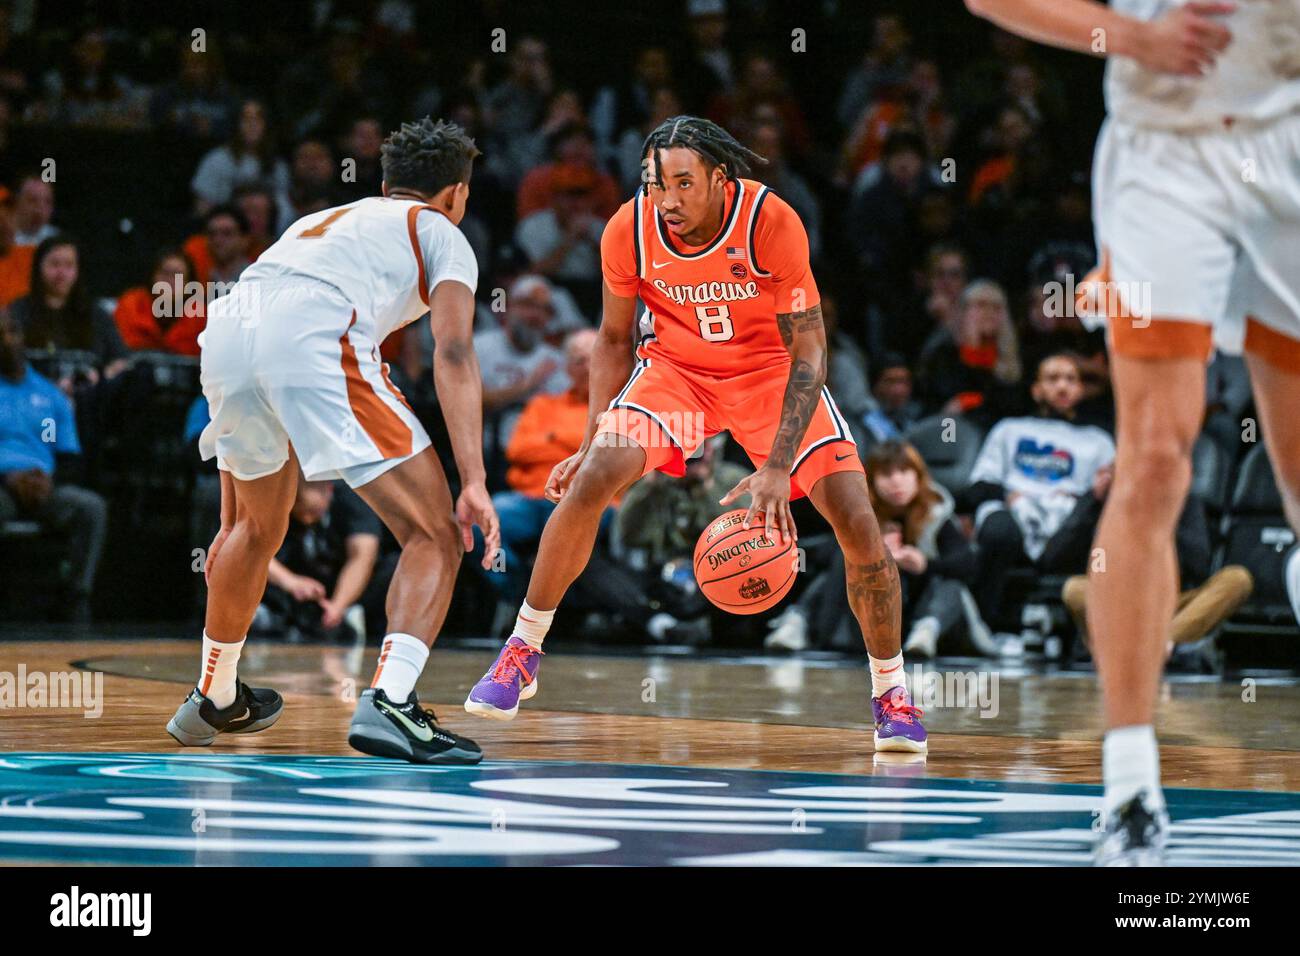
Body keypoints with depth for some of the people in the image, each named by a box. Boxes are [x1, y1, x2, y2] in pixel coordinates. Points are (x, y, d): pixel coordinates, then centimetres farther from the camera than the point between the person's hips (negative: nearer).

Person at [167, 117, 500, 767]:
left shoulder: (322, 220, 40)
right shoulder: (441, 234, 22)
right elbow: (453, 355, 4)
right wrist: (474, 482, -4)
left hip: (225, 330, 6)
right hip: (316, 342, -6)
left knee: (255, 529, 31)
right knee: (435, 537, 2)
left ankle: (214, 700, 45)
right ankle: (389, 704, -17)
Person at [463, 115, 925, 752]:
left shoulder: (772, 223, -29)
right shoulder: (629, 231, -20)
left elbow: (808, 353, -25)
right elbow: (614, 339, -1)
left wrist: (777, 468, -34)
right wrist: (593, 439, -10)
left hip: (769, 367, -2)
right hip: (674, 363, 2)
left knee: (857, 524, -15)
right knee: (590, 482, -21)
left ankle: (890, 691, 7)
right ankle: (521, 653, -3)